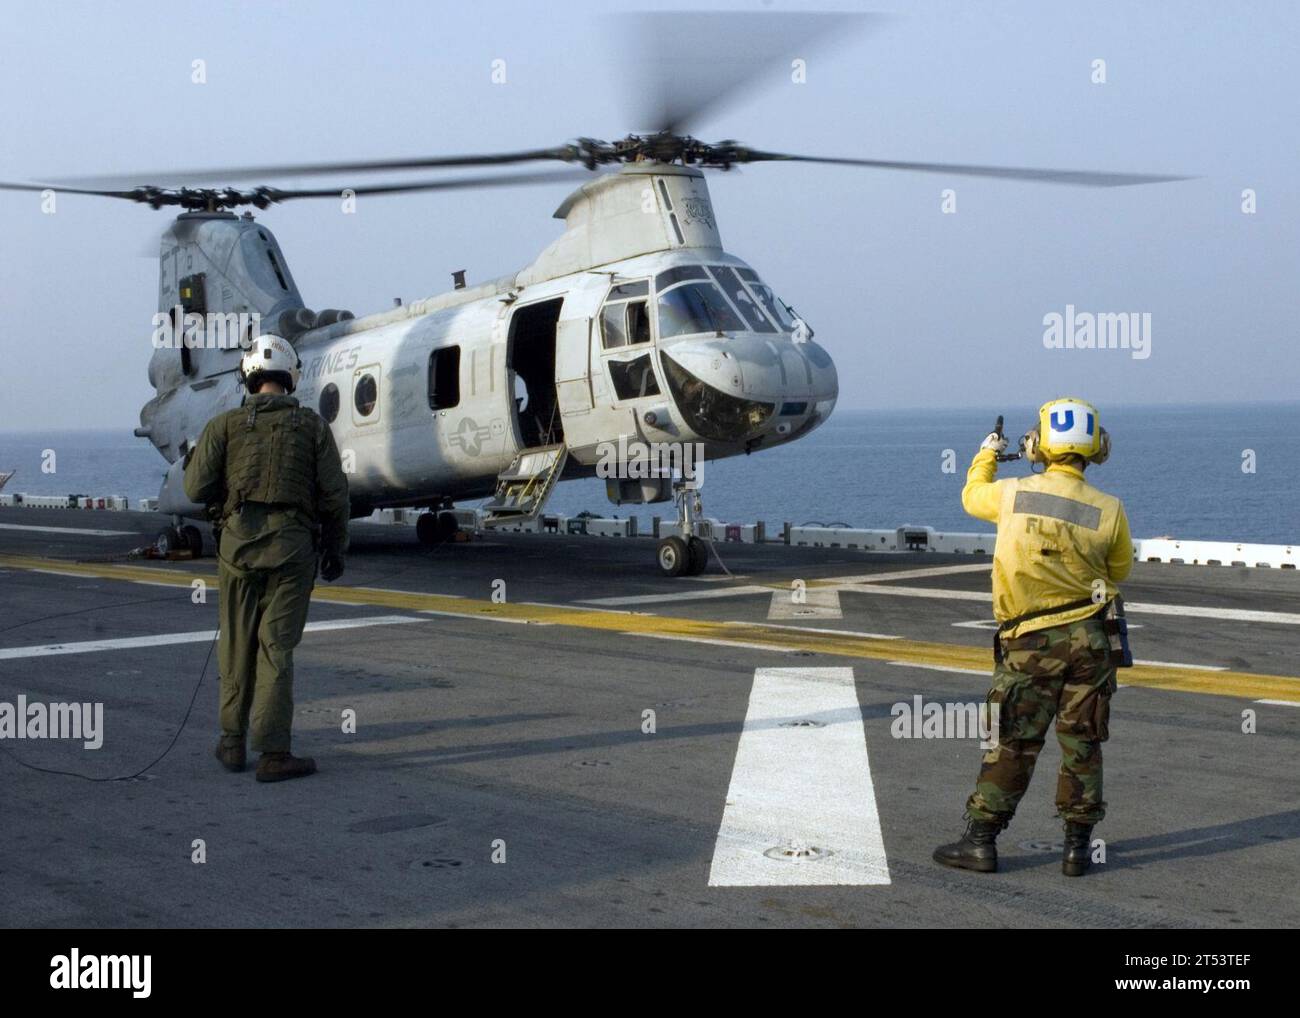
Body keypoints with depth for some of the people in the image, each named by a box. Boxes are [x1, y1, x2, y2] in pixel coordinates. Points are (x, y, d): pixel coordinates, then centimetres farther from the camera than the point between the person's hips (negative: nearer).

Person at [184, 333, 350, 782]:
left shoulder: (226, 424, 2)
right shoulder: (312, 425, 4)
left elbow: (198, 488, -4)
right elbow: (334, 494, -1)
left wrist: (195, 461, 18)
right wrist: (336, 548, 10)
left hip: (239, 542, 1)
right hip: (292, 546, 0)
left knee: (237, 644, 14)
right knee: (276, 648, 1)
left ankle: (233, 741, 21)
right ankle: (273, 753, -2)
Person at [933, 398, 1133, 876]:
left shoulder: (1014, 494, -7)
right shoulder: (1109, 510, -7)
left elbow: (972, 496, 16)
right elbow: (1119, 569, 9)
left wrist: (987, 454, 33)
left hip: (1030, 643, 0)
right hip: (1091, 638, 1)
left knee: (1013, 743, 6)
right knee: (1081, 743, 9)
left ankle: (981, 840, 9)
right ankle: (1078, 846, 15)